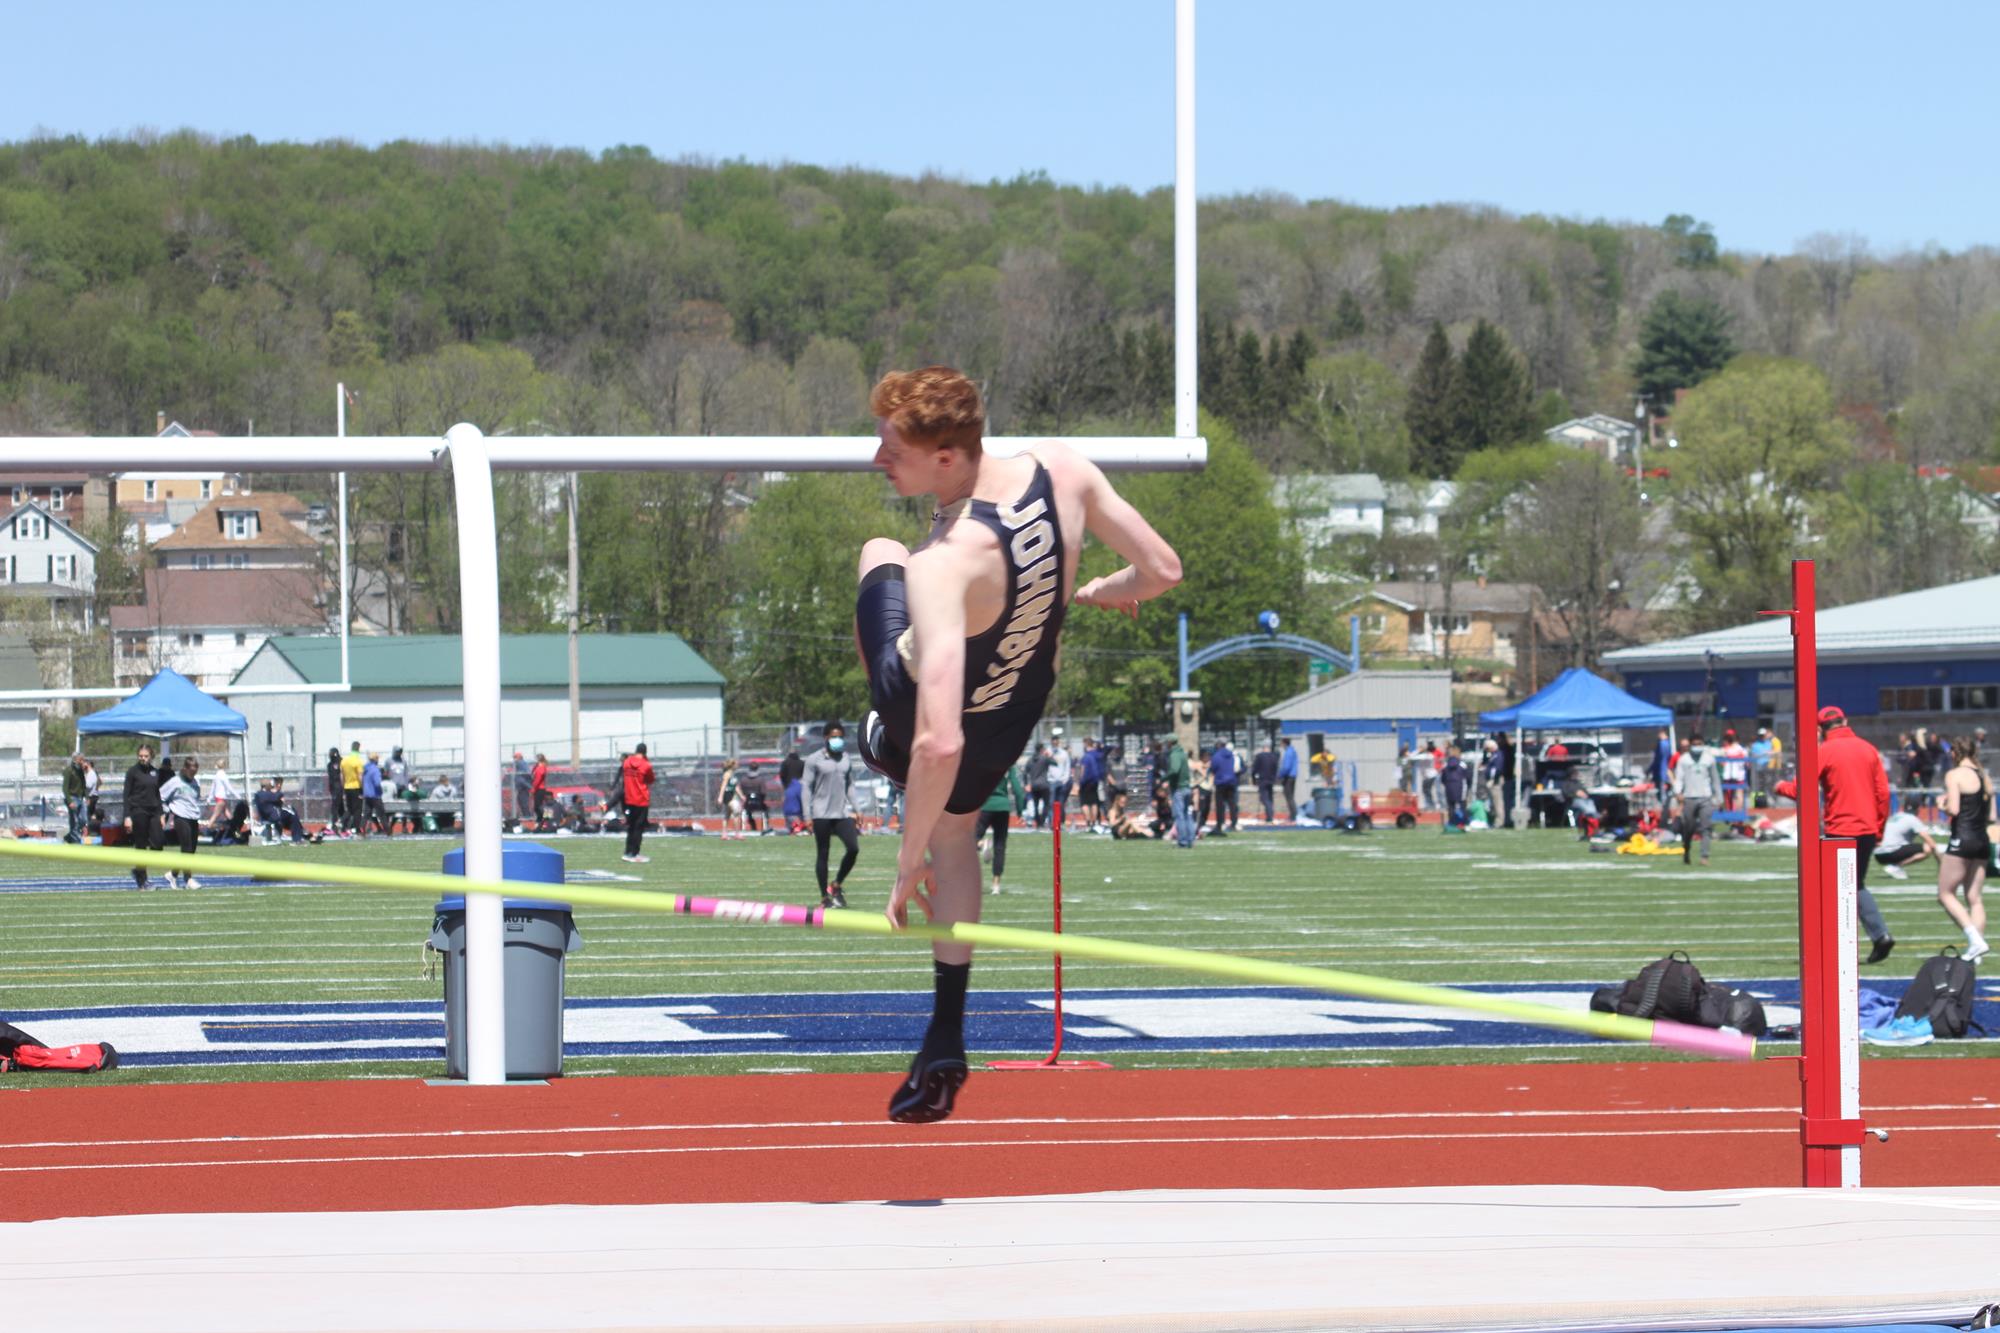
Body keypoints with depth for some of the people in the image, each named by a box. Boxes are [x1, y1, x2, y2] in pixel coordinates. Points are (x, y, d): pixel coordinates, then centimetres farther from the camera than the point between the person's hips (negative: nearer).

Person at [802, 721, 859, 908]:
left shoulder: (846, 759, 12)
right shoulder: (815, 760, -2)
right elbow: (807, 788, -2)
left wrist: (853, 809, 11)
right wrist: (808, 816, -7)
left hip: (842, 813, 4)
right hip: (822, 814, -4)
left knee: (853, 848, -10)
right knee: (822, 854, 1)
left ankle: (837, 884, 10)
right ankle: (824, 897, 8)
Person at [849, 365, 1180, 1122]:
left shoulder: (941, 565, -42)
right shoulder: (1064, 470, -26)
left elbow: (939, 741, -46)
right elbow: (1163, 570, -11)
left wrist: (908, 860, -34)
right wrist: (1094, 593, 10)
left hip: (917, 704, -5)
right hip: (1015, 714, 6)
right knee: (953, 832, 36)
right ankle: (944, 1046, 35)